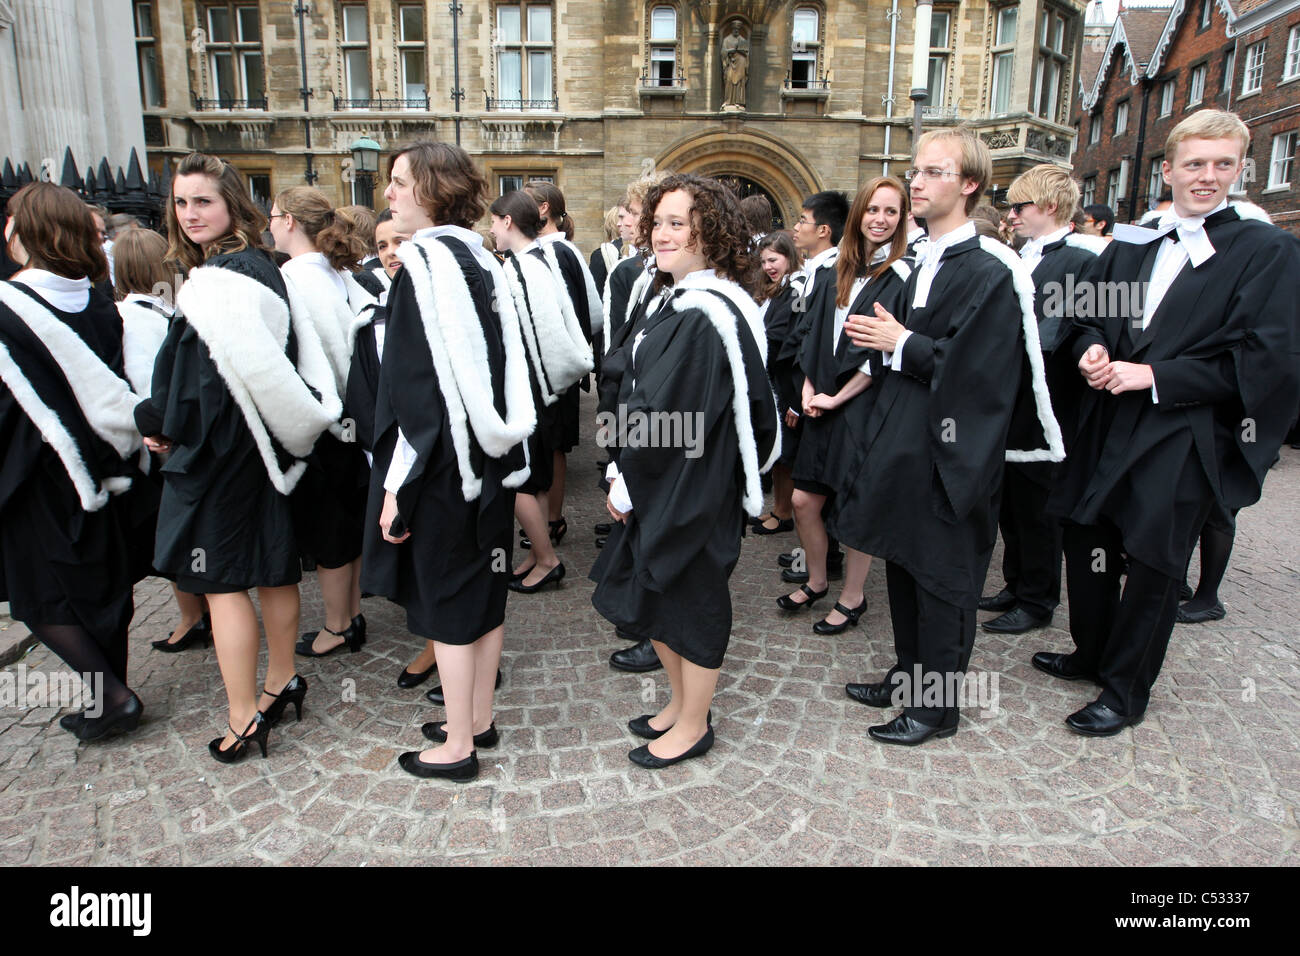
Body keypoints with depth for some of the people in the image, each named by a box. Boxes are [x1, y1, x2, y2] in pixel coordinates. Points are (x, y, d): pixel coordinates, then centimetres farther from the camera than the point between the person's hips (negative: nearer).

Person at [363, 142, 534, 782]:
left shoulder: (424, 262, -15)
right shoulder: (482, 261, 9)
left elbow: (415, 386, -20)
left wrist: (398, 485, -16)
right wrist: (498, 447, 17)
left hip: (444, 463, -8)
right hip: (493, 456, 8)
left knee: (445, 597, 3)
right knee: (485, 590, 15)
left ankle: (457, 746, 17)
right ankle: (478, 718, 32)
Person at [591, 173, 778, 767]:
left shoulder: (706, 316, -22)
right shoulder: (676, 300, 8)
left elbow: (670, 414, -23)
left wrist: (628, 482, -13)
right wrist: (628, 478, 8)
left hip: (691, 490, -10)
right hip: (659, 485, 10)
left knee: (687, 599, 7)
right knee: (655, 596, 20)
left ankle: (692, 726, 28)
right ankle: (681, 702, 40)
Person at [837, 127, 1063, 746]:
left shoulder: (989, 272, -15)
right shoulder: (925, 264, 12)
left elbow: (971, 365, -21)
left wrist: (900, 343, -15)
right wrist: (885, 340, 2)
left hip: (949, 456, -9)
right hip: (906, 446, 9)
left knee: (940, 583, 5)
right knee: (903, 568, 18)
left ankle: (936, 706, 21)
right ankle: (908, 676, 36)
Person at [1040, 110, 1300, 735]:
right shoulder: (1129, 245, 11)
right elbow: (1085, 317, 16)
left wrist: (1155, 375, -17)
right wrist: (1090, 350, -8)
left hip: (1184, 440, -5)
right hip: (1108, 428, 5)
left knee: (1153, 566, 5)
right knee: (1086, 542, 13)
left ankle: (1125, 692, 23)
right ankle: (1091, 655, 36)